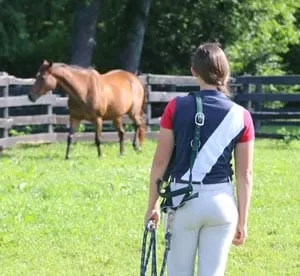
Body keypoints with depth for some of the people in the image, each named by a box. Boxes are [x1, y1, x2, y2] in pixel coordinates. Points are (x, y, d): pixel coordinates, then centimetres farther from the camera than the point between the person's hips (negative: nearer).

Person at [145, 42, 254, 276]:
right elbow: (245, 175, -1)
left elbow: (160, 161, -3)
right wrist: (243, 220, 7)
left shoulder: (176, 108, -6)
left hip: (184, 201, -1)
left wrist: (152, 204, 8)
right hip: (222, 202, 1)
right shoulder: (241, 117, -3)